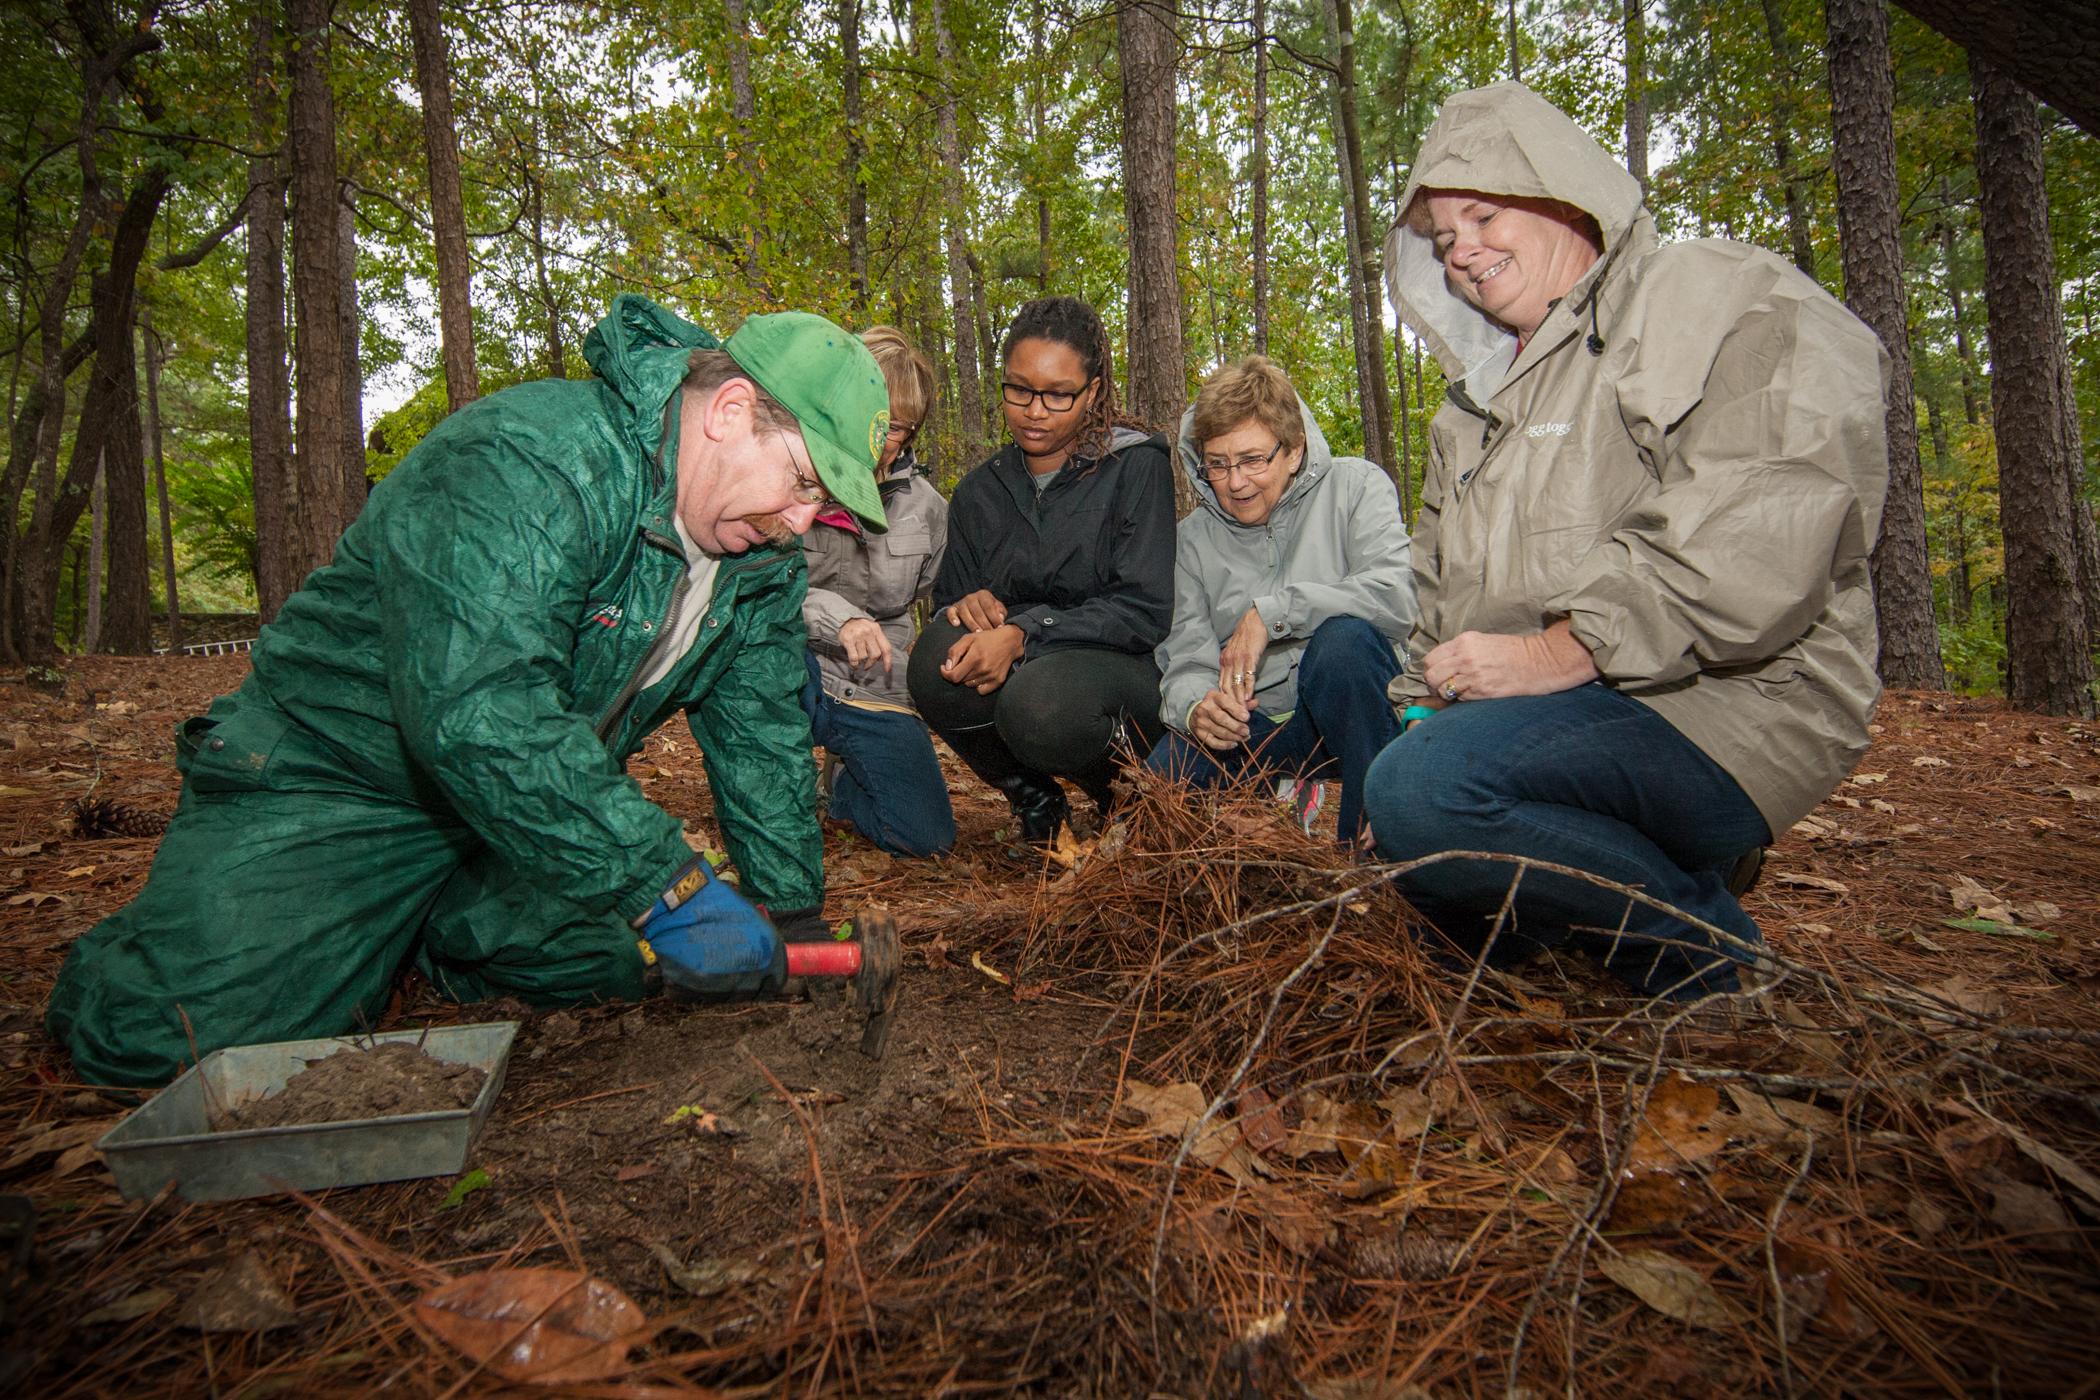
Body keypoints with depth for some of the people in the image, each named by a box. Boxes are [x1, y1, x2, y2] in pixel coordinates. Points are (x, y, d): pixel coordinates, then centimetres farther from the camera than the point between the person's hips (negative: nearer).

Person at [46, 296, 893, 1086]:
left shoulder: (761, 555, -3)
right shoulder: (526, 462, -29)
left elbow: (761, 737, 2)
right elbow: (479, 716, -39)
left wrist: (791, 916, -2)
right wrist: (669, 890, -38)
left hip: (541, 808, 7)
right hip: (339, 781, -6)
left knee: (625, 962, -10)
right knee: (165, 1034, -17)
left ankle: (418, 935, 16)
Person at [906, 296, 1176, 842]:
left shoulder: (1136, 466, -5)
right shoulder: (980, 490, 8)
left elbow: (1144, 611, -13)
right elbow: (950, 598, 11)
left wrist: (1023, 632, -26)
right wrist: (968, 606, -15)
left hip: (1123, 669, -4)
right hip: (1016, 670, 4)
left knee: (1040, 702, -37)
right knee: (939, 659, -28)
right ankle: (1033, 799, -2)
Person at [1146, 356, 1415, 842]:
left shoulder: (1354, 487, -3)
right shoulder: (1193, 537, 7)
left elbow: (1396, 598, -19)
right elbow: (1187, 659, 1)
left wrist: (1270, 613, -20)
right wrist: (1196, 707, -23)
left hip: (1352, 708, -2)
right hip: (1253, 727, 3)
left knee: (1346, 635, -35)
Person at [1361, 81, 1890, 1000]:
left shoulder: (1720, 298, -1)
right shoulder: (1477, 404, 24)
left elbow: (1758, 540, -18)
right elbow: (1441, 596, 21)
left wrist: (1558, 652, -22)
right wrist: (1421, 704, 2)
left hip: (1714, 706, -9)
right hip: (1548, 715, 9)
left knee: (1423, 790, -32)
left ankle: (1707, 944, -10)